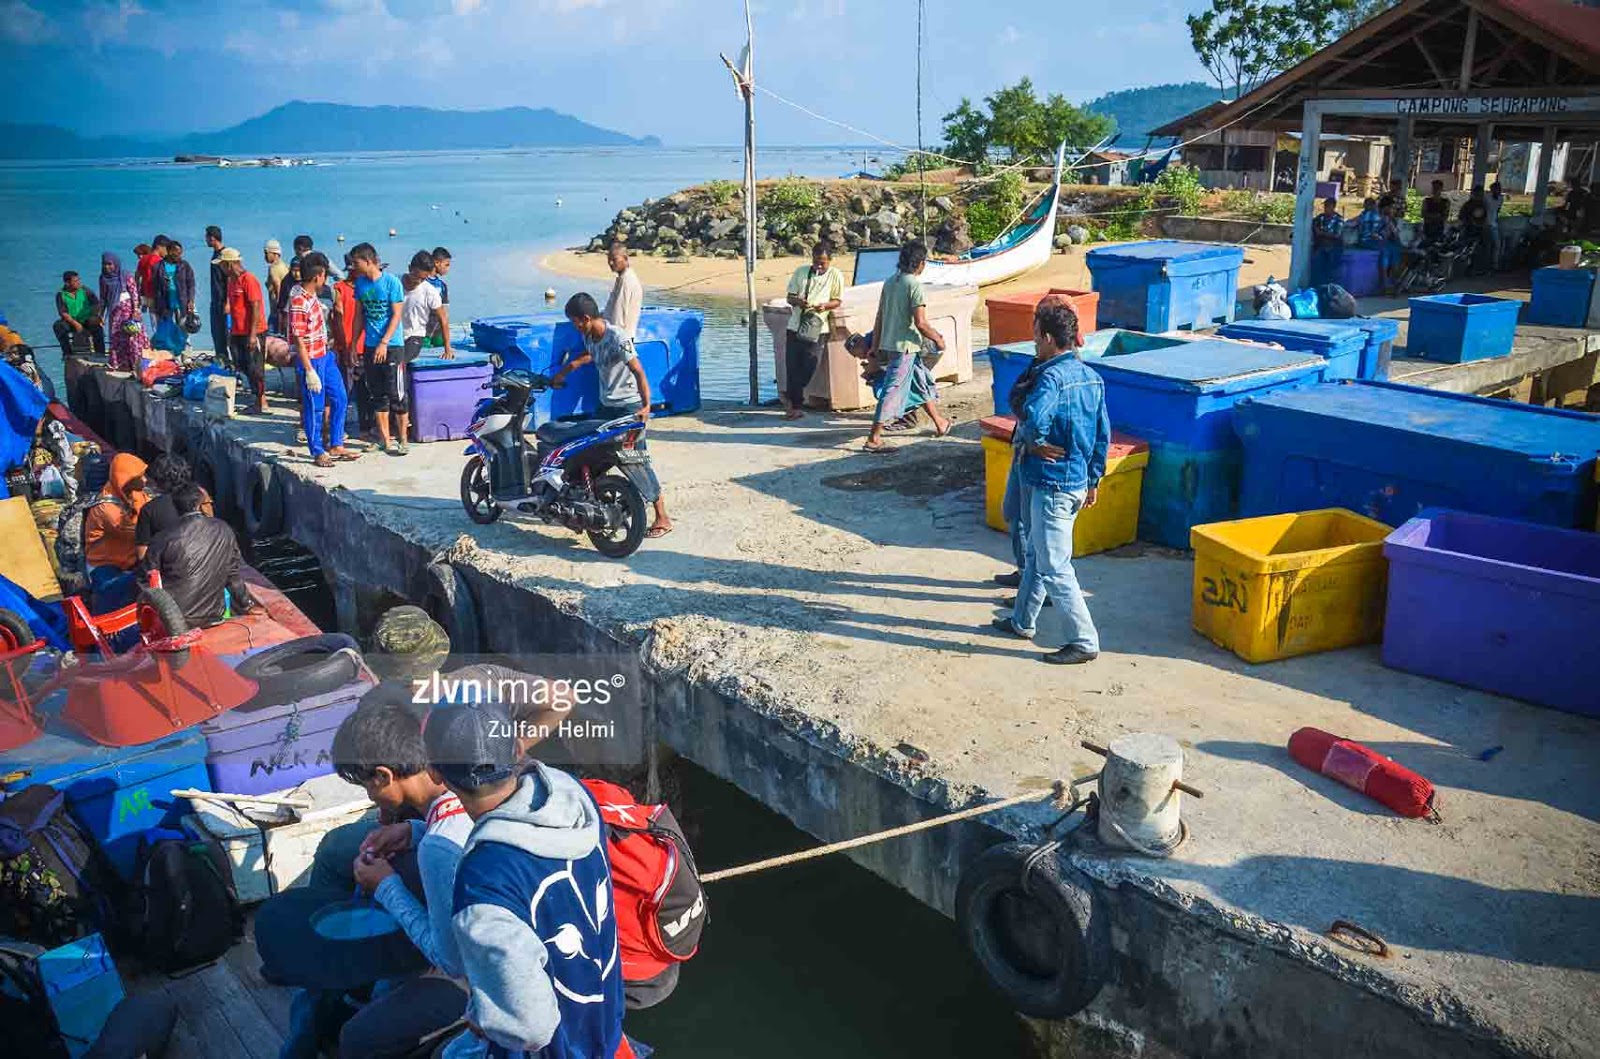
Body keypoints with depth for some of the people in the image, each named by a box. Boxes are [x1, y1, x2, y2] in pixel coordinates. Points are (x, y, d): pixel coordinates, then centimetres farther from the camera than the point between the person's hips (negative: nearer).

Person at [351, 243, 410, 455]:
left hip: (392, 346, -6)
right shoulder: (360, 283, 8)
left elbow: (396, 315, -11)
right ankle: (385, 439, 14)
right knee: (378, 396, 8)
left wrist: (384, 343, -17)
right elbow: (359, 315, 15)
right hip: (371, 347, 6)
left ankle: (402, 439, 6)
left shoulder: (391, 282, -8)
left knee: (397, 394, -3)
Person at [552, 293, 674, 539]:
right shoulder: (589, 336, 3)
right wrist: (564, 370, 29)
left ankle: (663, 518, -4)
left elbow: (638, 371, -27)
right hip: (606, 406, 9)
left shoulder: (617, 337, -21)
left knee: (639, 460, -9)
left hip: (628, 407, -8)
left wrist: (646, 406, -37)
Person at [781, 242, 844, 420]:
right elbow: (790, 297, 9)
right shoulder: (801, 272, 7)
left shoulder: (835, 276, 3)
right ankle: (796, 405, 9)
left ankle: (791, 398, 12)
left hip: (818, 327, -2)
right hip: (796, 325, 2)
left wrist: (825, 305, -17)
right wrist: (798, 301, -14)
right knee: (792, 366, -2)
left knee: (809, 366, -6)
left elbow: (837, 301, 4)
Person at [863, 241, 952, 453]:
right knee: (893, 392, -6)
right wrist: (938, 339, -4)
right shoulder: (914, 285, -15)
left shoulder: (890, 282, 8)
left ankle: (940, 423, 34)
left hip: (888, 344, 9)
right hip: (905, 346, -9)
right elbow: (920, 323, -20)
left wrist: (875, 346, 19)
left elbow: (879, 317, 12)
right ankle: (873, 440, -5)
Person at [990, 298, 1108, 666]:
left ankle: (1084, 641, 4)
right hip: (1078, 481, 10)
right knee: (1037, 552, 22)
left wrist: (1034, 443, -17)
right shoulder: (1091, 376, 7)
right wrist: (1093, 480, 21)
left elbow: (1034, 418, -39)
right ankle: (1023, 620, 36)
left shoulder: (1052, 376, -20)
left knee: (1055, 568, -1)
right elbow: (1103, 433, 13)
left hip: (1052, 485, -10)